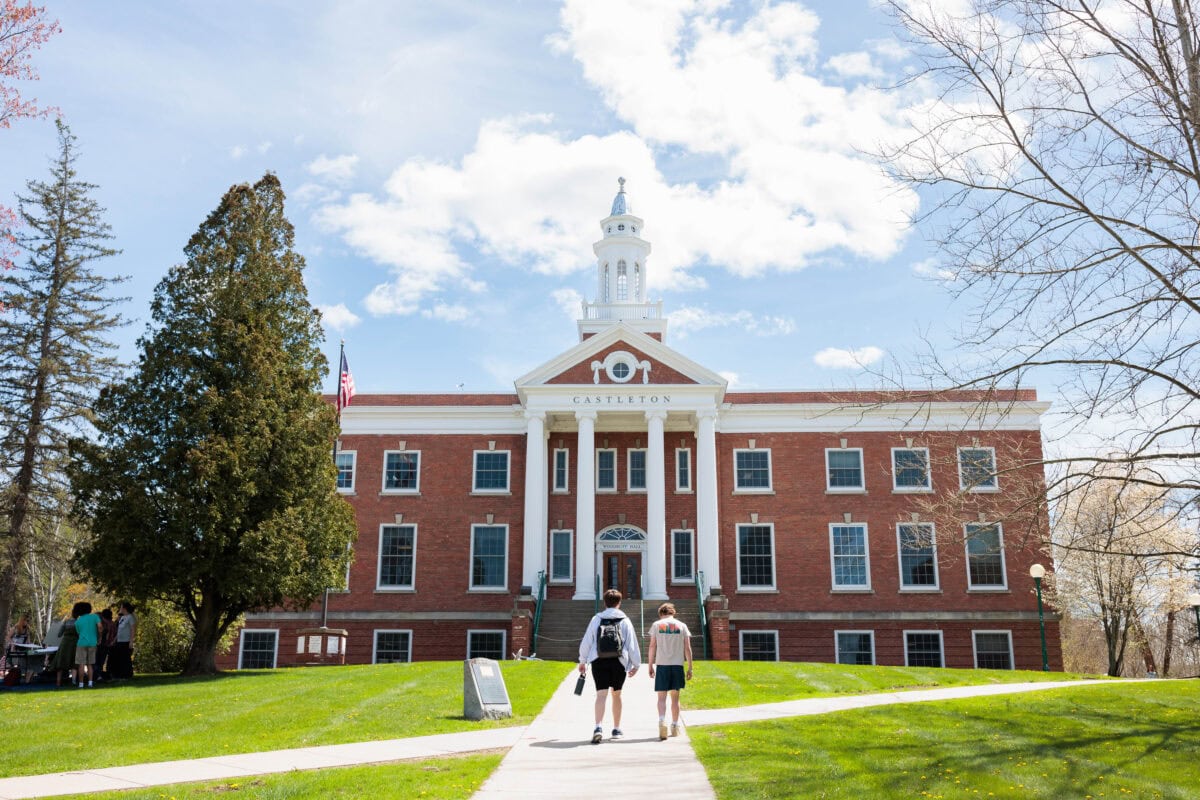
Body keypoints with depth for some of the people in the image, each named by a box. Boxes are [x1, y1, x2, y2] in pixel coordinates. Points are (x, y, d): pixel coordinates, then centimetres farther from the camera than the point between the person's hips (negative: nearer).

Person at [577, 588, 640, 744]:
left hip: (598, 662, 0)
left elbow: (586, 642, 6)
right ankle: (616, 729, 26)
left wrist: (582, 661, 17)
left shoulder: (596, 619, 5)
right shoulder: (625, 621, 4)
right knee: (616, 695, 17)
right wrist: (636, 664, 14)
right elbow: (633, 644, 4)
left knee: (601, 694, -7)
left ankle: (598, 727, -27)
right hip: (619, 662, 1)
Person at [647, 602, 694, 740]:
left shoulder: (656, 625, 3)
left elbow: (652, 647, 0)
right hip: (678, 665, 2)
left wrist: (650, 666, 5)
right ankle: (675, 726, 19)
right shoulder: (681, 626, 7)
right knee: (675, 697, 14)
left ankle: (662, 721, -22)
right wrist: (690, 668, 9)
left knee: (662, 697, 0)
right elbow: (687, 648, 4)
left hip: (662, 664, -2)